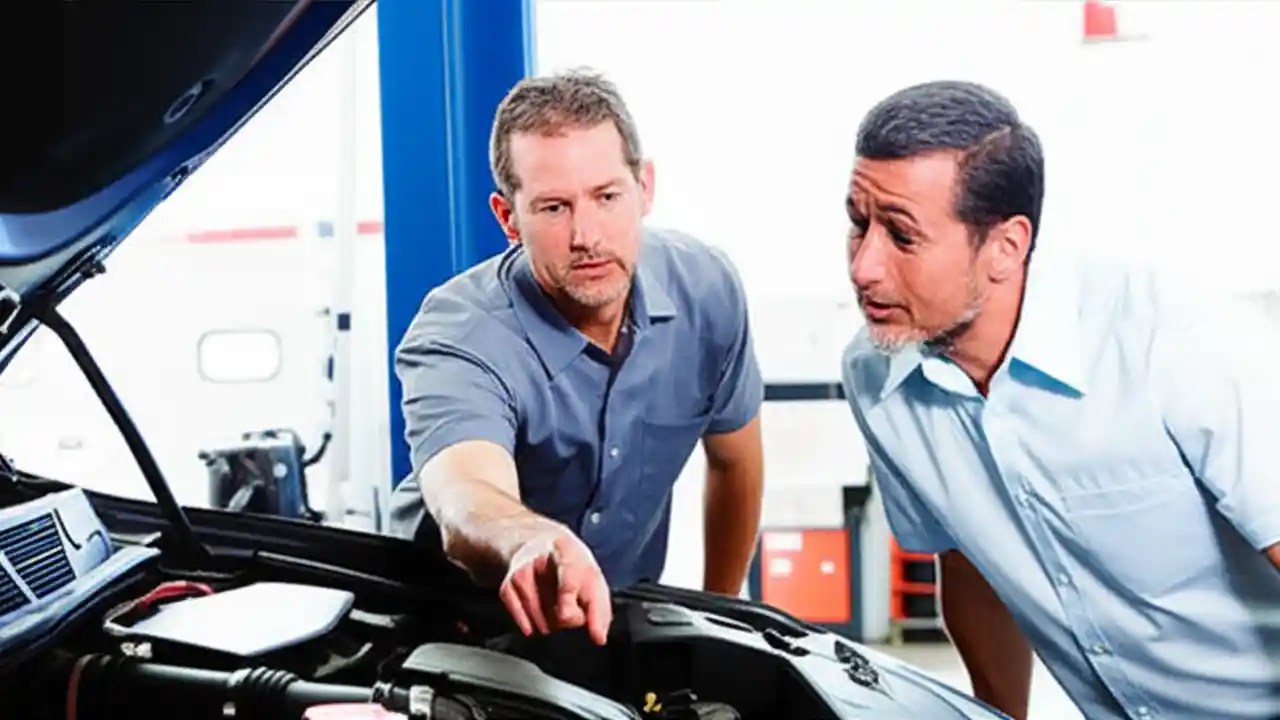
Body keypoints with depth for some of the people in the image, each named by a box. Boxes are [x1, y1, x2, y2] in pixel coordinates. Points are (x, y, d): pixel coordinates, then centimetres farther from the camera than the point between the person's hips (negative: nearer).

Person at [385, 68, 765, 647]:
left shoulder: (707, 287, -11)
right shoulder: (458, 338, -26)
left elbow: (734, 461, 5)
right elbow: (466, 498, -45)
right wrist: (532, 542, -67)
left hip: (620, 621, 3)